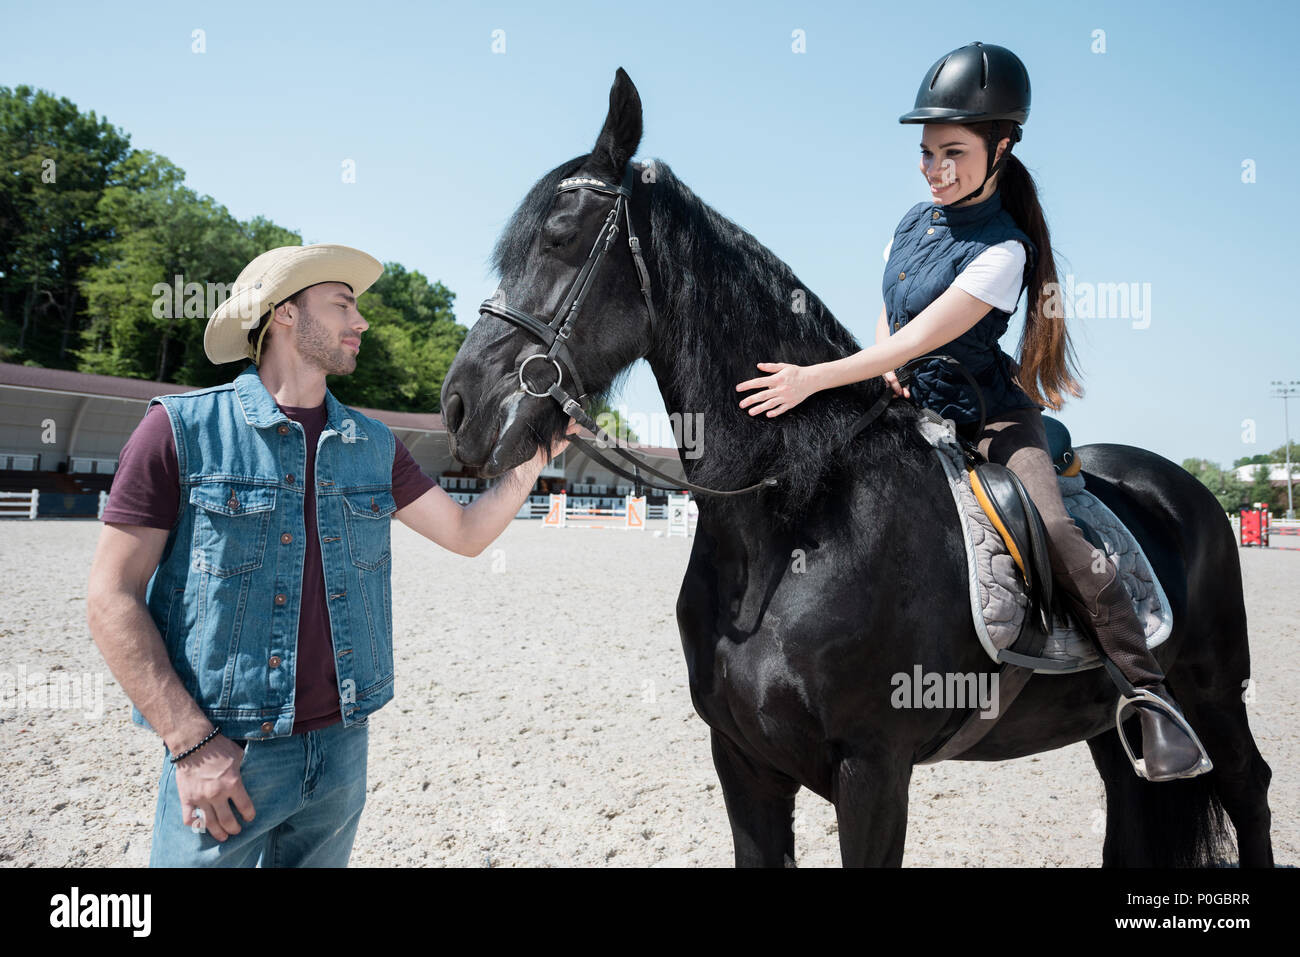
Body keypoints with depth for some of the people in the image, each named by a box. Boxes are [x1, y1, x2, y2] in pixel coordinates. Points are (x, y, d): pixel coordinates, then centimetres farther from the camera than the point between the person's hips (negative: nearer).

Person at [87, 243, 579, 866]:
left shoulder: (374, 446, 6)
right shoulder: (181, 429, -8)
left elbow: (466, 532, 13)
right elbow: (112, 597, -9)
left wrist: (535, 457, 0)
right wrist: (192, 743, -15)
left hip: (343, 746, 5)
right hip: (222, 754, -4)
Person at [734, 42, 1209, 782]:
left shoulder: (1002, 249, -17)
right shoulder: (913, 222, 5)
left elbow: (919, 339, -27)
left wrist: (814, 378, -32)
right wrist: (882, 378, -6)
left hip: (986, 414, -6)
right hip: (909, 413, 7)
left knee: (1056, 530, -27)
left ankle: (1153, 698, -17)